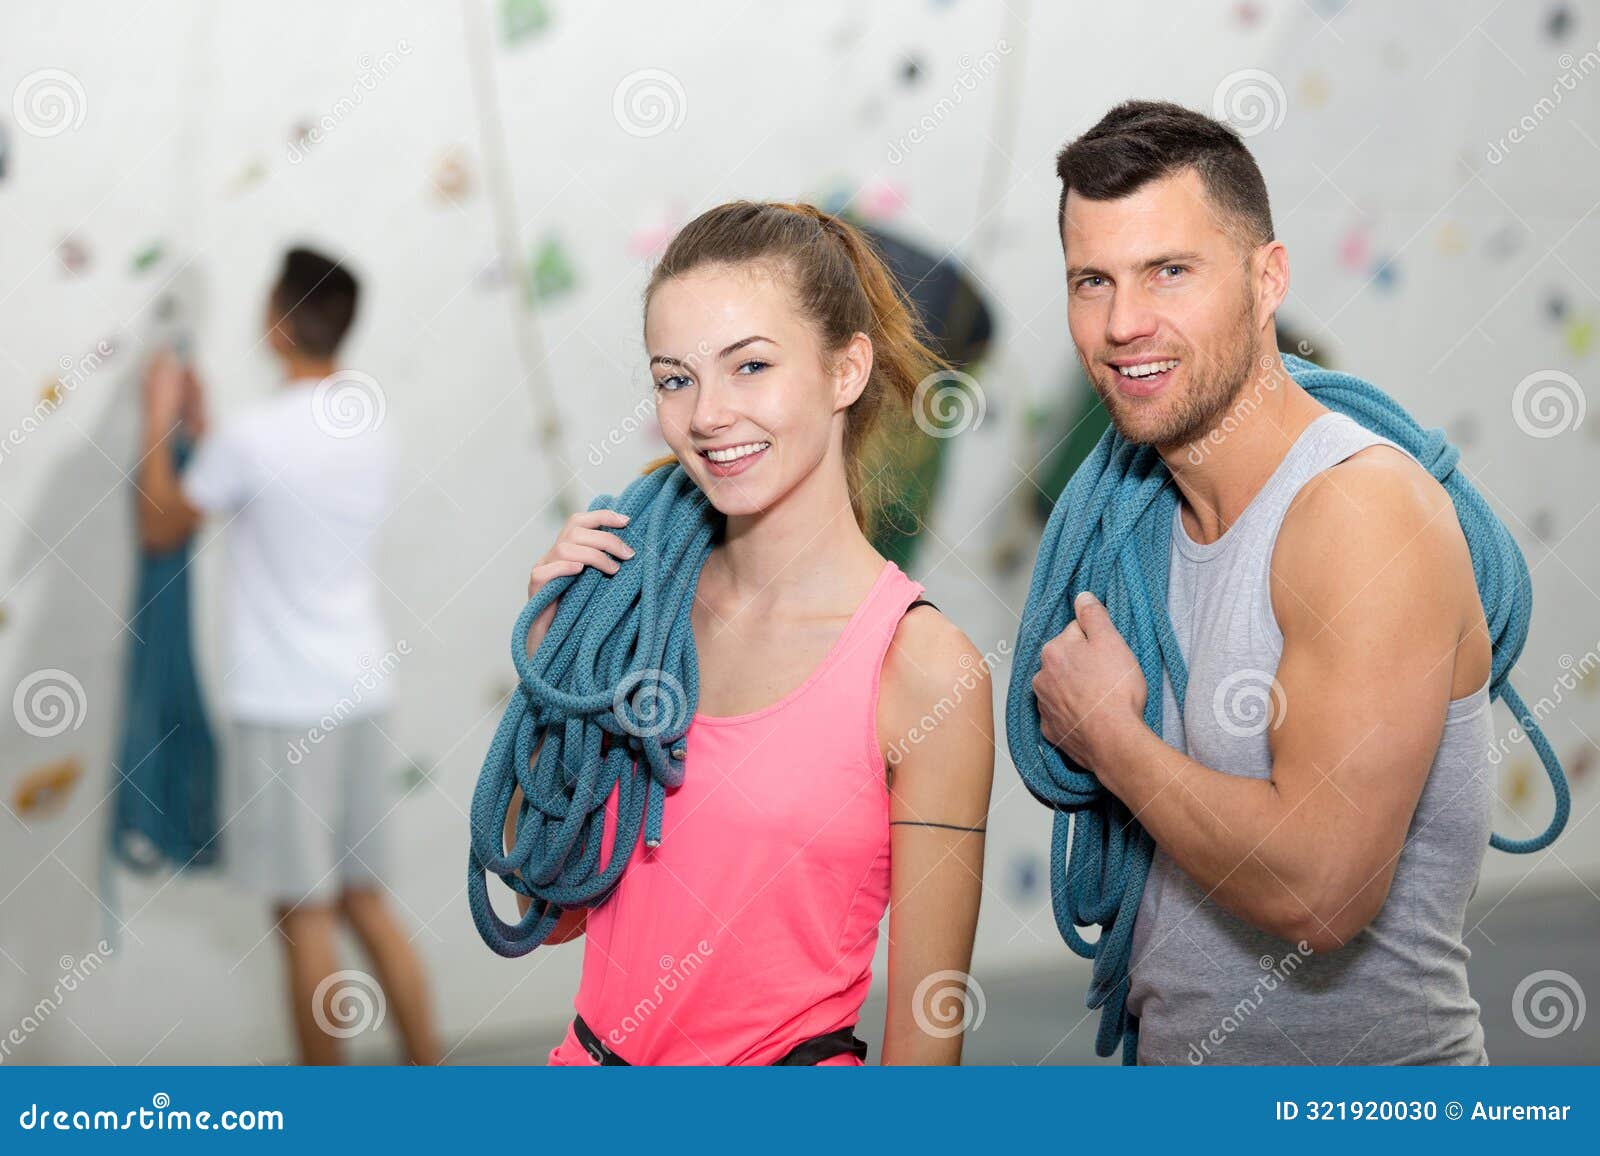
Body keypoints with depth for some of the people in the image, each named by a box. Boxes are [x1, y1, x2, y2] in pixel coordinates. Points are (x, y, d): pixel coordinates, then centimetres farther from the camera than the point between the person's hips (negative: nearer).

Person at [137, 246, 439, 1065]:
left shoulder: (253, 437, -15)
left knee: (305, 915, 2)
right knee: (366, 902, 16)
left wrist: (159, 422, 11)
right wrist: (199, 426, 27)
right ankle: (429, 1070, 18)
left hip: (283, 705, -6)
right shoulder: (369, 429, 5)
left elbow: (159, 528, 0)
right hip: (360, 691, 7)